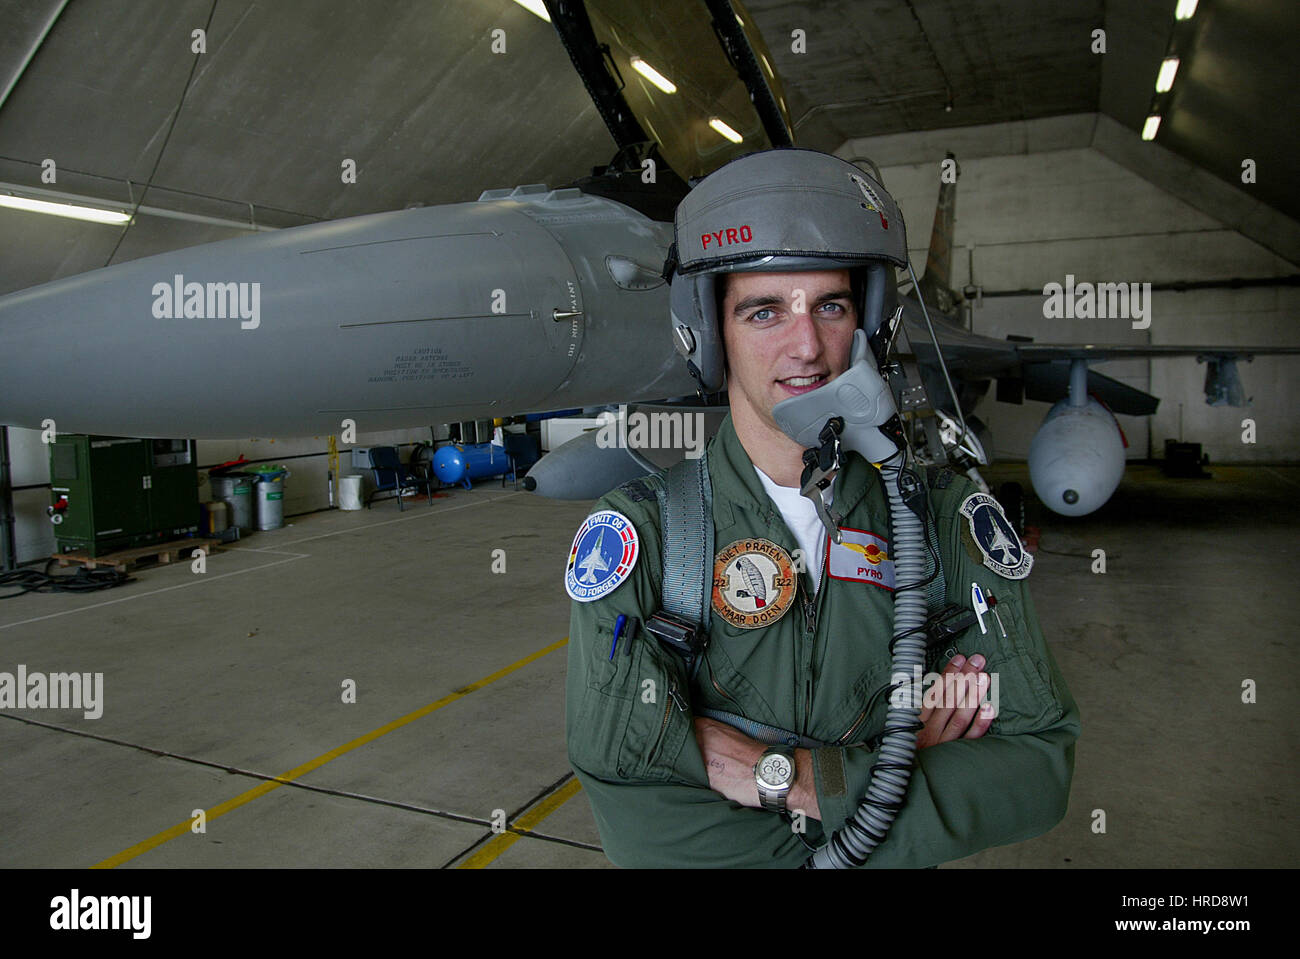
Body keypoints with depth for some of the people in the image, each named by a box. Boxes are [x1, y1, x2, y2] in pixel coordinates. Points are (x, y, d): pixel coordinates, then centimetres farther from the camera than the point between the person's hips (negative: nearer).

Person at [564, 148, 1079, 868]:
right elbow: (642, 828, -28)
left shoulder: (947, 518, -14)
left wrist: (797, 778, -27)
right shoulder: (636, 534, -21)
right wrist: (882, 766, -26)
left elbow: (1041, 757, -17)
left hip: (898, 865, 2)